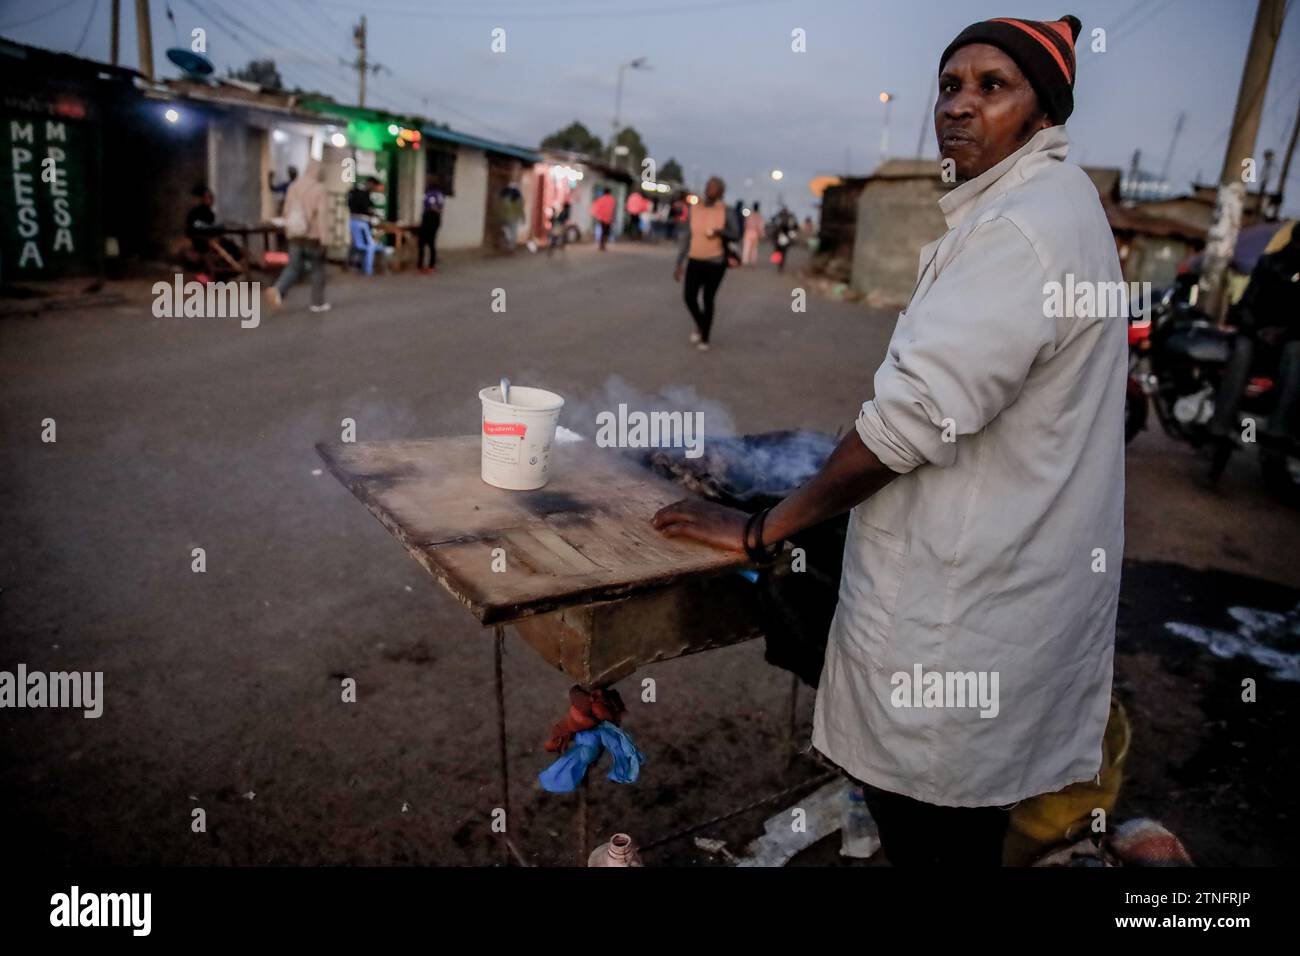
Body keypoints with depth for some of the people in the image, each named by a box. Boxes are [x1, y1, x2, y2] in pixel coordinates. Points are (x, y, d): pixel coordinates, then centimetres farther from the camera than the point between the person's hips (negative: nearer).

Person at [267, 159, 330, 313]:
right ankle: (318, 303, 15)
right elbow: (323, 215, -16)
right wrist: (324, 239, -15)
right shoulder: (319, 189, -11)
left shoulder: (293, 186, 7)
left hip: (295, 235, 5)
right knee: (317, 268, 9)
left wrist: (288, 231, 22)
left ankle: (278, 289, -15)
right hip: (313, 235, -5)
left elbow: (287, 210, 12)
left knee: (294, 267, 9)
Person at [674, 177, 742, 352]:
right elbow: (686, 237, 8)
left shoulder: (727, 212, -4)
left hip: (716, 262, -3)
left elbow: (736, 234, -17)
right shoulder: (694, 210, 5)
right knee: (689, 297, -5)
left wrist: (719, 231, -36)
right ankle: (700, 324, 26)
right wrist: (679, 264, 6)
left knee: (707, 299, -2)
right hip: (695, 261, 3)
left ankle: (704, 338, 15)